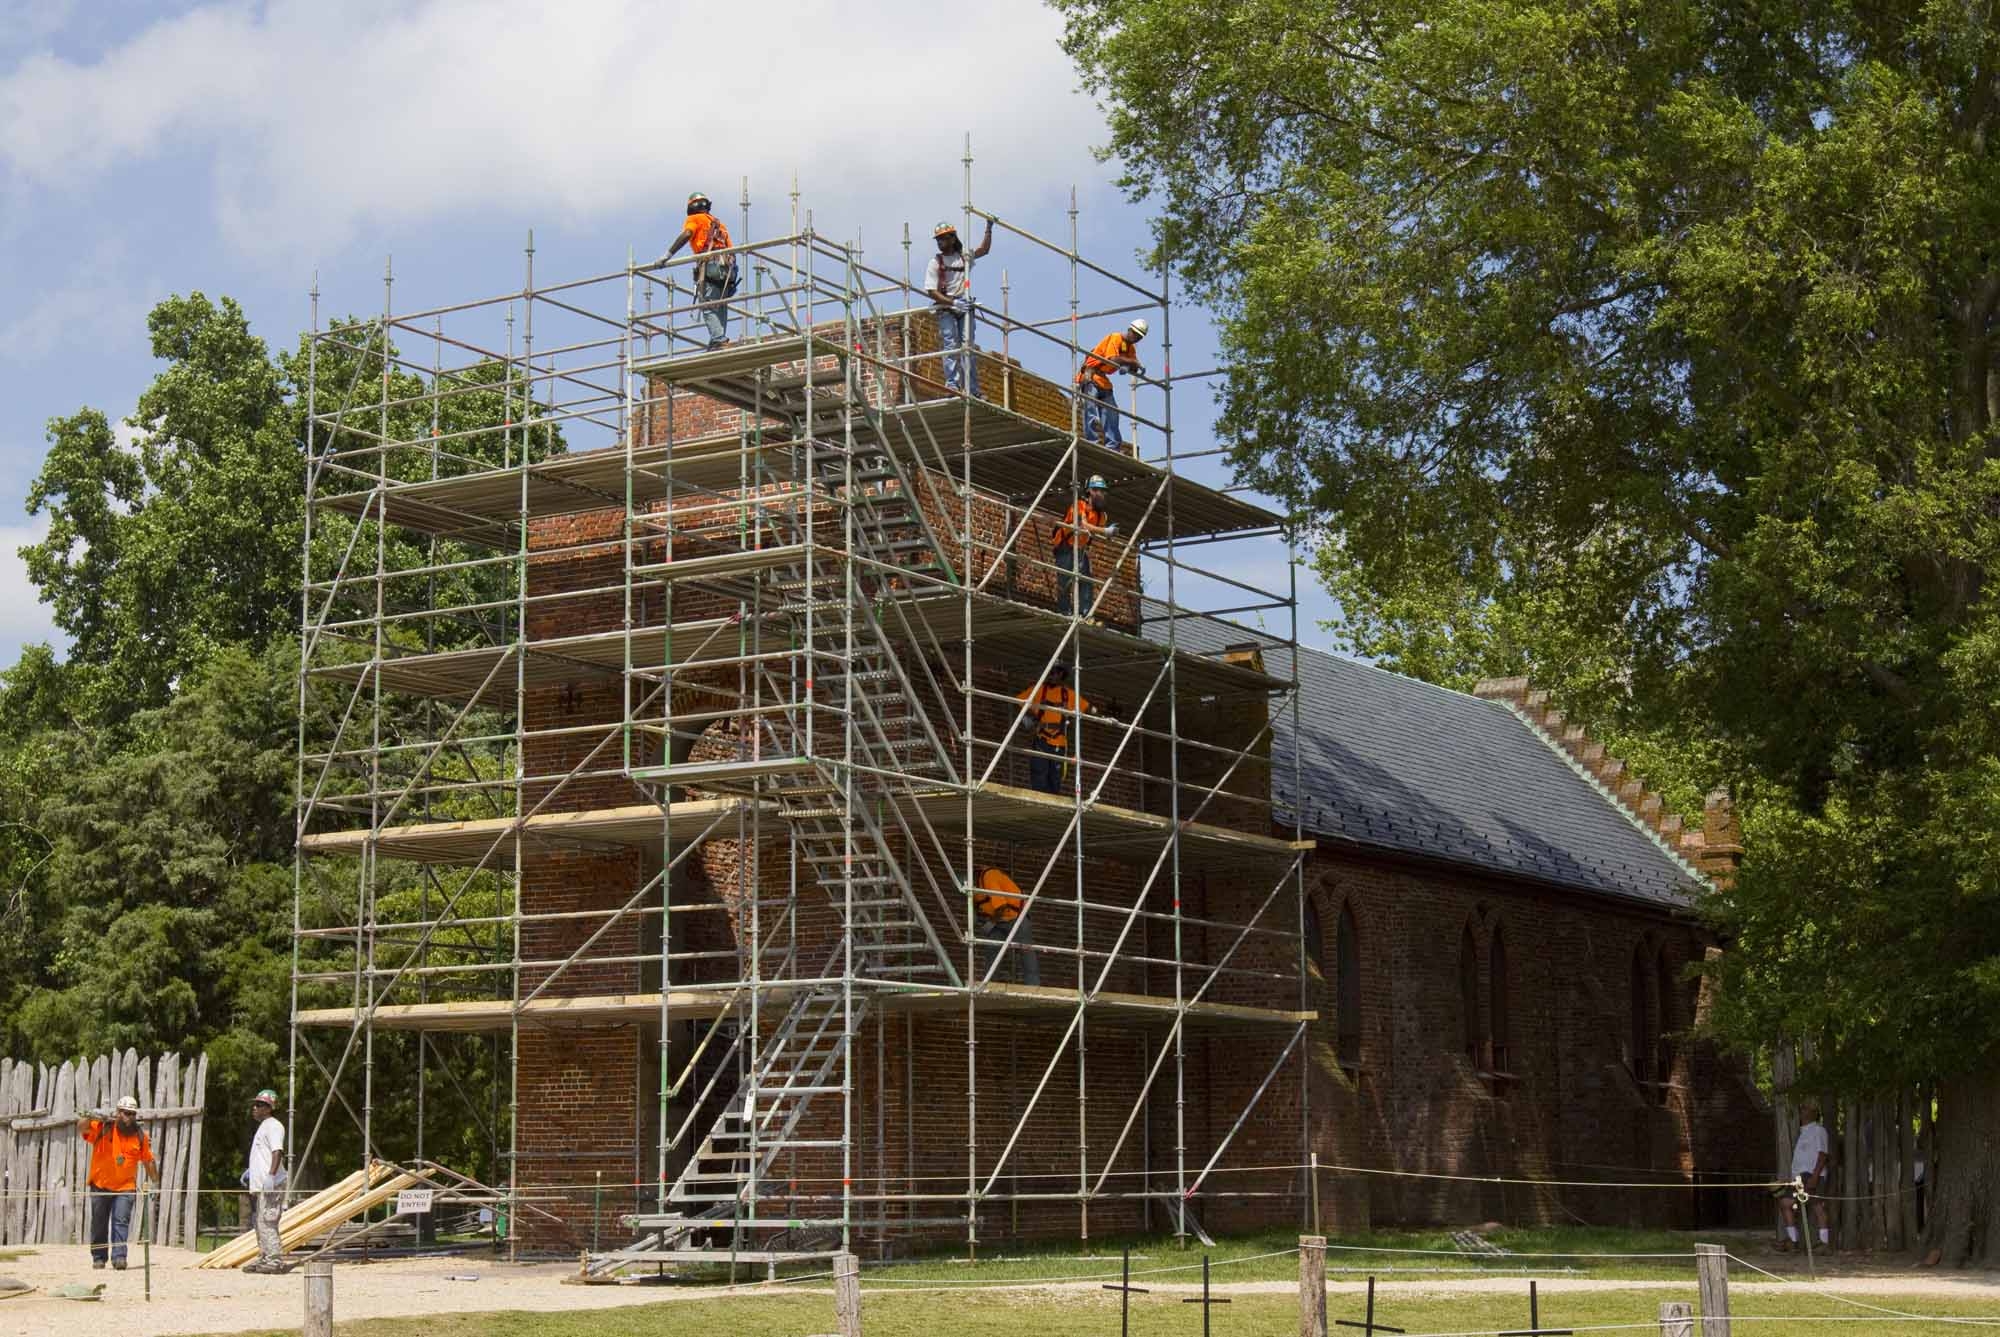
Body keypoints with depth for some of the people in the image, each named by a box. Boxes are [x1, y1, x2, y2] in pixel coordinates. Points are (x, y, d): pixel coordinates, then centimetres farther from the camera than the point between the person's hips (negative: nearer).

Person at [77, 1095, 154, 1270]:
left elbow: (148, 1161, 13)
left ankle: (119, 1256, -18)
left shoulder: (140, 1137, 5)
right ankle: (98, 1258, 20)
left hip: (125, 1188, 0)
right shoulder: (102, 1129, -2)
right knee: (99, 1224, 9)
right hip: (100, 1186, 0)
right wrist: (90, 1118, -35)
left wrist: (156, 1182, 15)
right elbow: (81, 1127, -15)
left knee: (121, 1222, -12)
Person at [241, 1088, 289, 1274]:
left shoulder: (273, 1125, -11)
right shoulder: (263, 1126, 22)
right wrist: (250, 1170, 33)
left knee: (266, 1221, -15)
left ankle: (275, 1260, -16)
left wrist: (271, 1175, -30)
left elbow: (277, 1152, -23)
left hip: (270, 1184, -11)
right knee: (259, 1221, 15)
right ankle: (264, 1258, 22)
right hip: (259, 1184, 11)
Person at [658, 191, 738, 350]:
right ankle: (721, 339, -5)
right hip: (727, 268, 6)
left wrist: (667, 255, -12)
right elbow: (730, 248, 25)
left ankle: (718, 340, -29)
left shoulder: (695, 219, 12)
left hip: (709, 266, -6)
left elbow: (685, 235, -7)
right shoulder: (719, 223, 32)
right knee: (721, 308, 6)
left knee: (708, 307, -14)